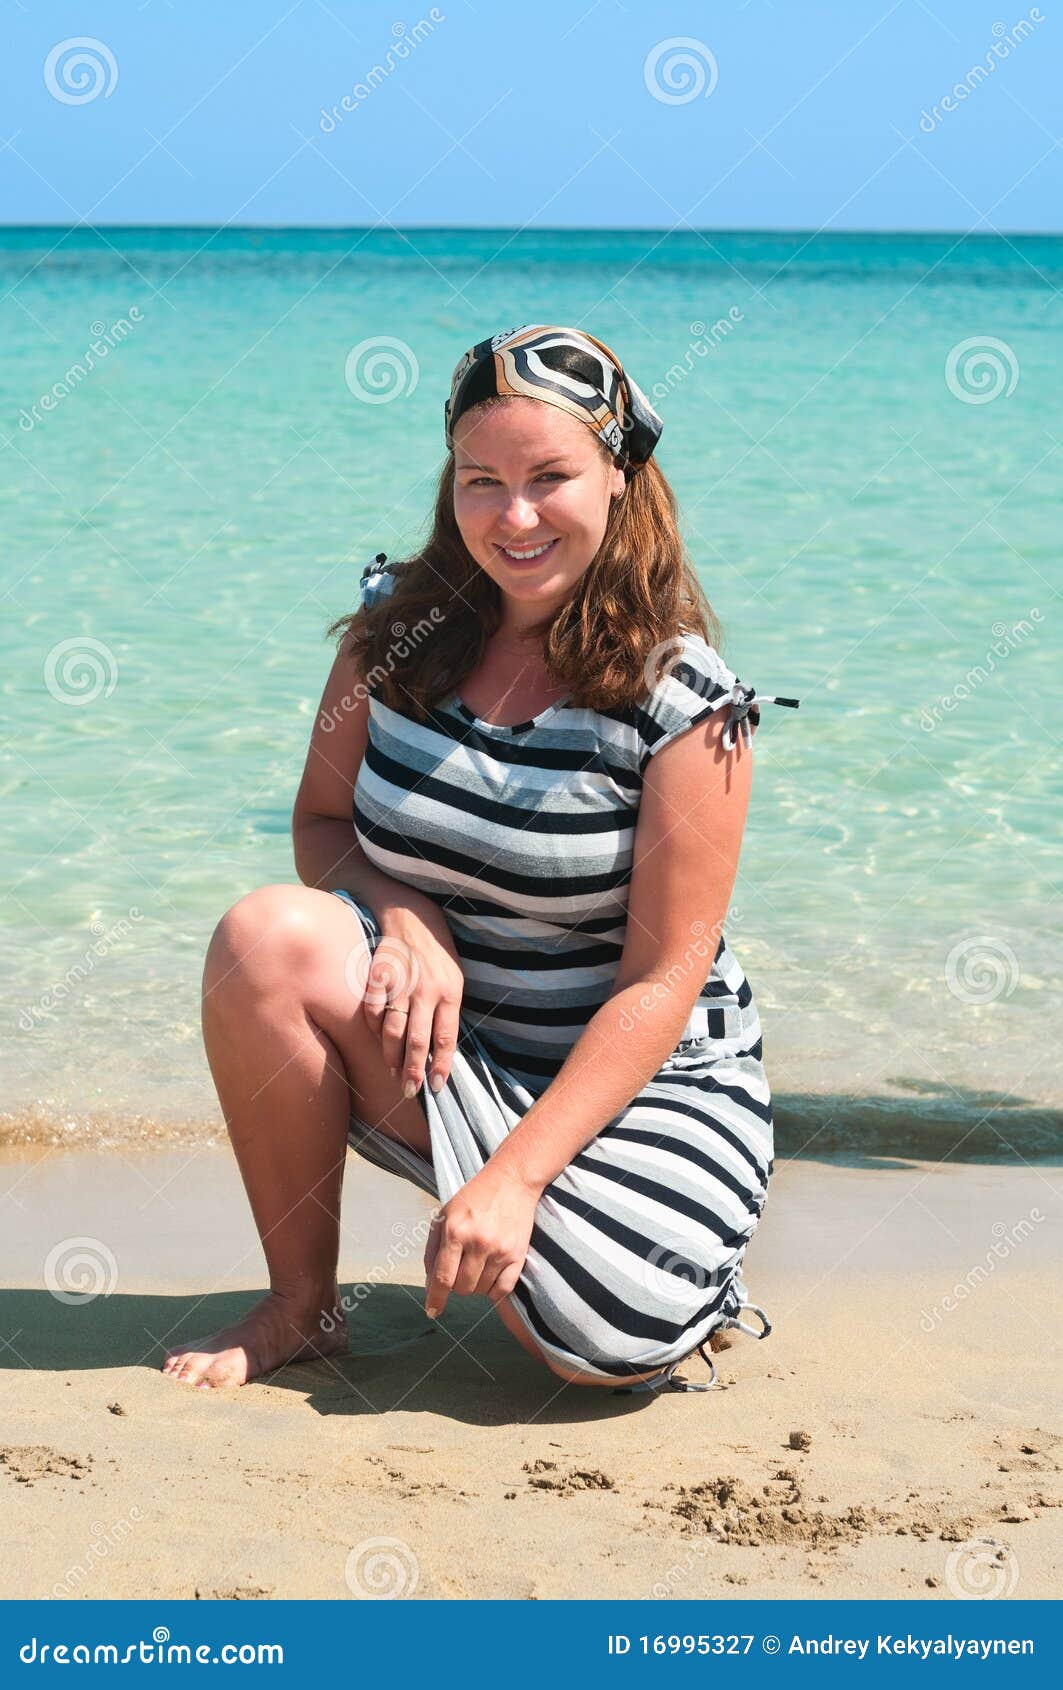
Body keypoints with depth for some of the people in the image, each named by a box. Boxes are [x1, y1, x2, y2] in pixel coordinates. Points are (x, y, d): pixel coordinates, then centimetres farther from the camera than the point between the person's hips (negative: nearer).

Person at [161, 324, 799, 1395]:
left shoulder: (684, 701, -15)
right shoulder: (399, 623, -2)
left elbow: (663, 981, -16)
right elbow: (322, 822, 7)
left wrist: (514, 1178, -24)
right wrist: (404, 916, -18)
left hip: (638, 1073, -4)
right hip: (444, 1040, 4)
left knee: (610, 1347, -29)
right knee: (269, 934, -24)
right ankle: (300, 1304, -8)